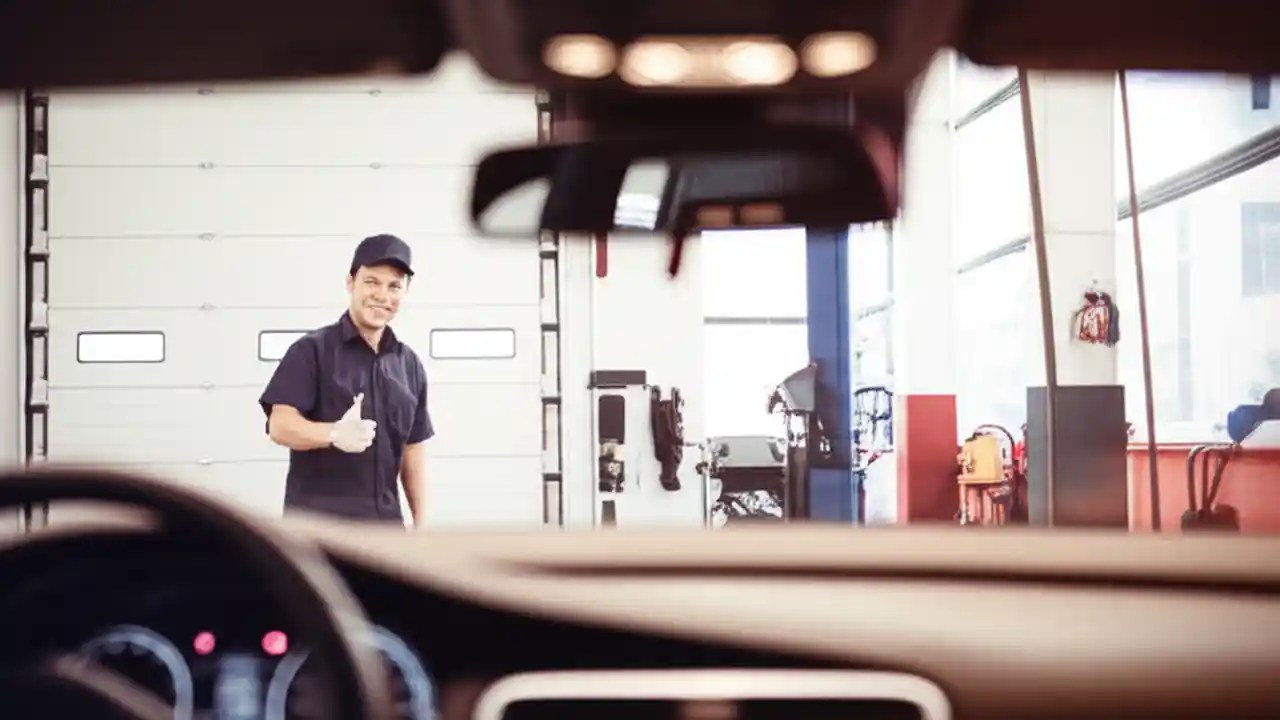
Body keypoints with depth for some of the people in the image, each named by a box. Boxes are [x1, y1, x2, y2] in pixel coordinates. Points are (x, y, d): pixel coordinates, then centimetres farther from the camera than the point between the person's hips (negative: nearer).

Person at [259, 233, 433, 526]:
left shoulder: (410, 365, 13)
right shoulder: (312, 350, -4)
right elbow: (280, 425, -14)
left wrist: (421, 524, 12)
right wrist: (334, 433, -33)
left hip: (384, 524, 6)